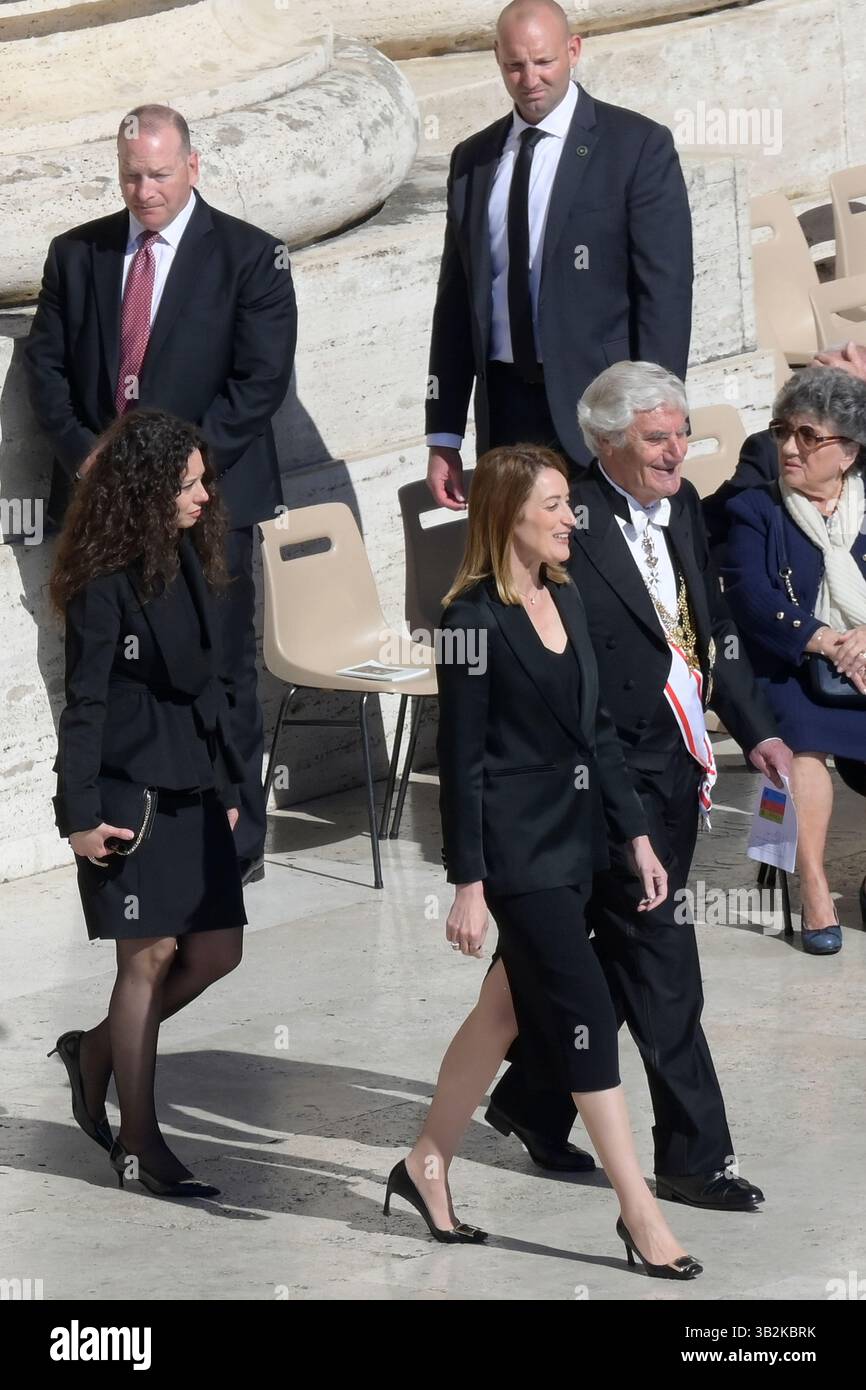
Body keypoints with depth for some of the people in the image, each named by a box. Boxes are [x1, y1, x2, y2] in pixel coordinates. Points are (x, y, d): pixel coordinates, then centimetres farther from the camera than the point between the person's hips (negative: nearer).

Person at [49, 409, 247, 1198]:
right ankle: (138, 1144, 7)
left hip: (193, 792, 8)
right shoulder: (107, 583, -13)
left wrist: (227, 784, 17)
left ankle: (97, 1052, 28)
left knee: (216, 950, 7)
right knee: (151, 955, -3)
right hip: (129, 793, -8)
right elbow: (84, 704, -13)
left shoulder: (193, 563, 9)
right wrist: (81, 814, -16)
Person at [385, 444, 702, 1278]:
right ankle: (639, 1213, 0)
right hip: (517, 852, -8)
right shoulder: (475, 620, -14)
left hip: (571, 842, 8)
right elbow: (461, 760, -14)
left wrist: (635, 835, 11)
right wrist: (467, 883, -16)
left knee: (508, 1007, 15)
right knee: (585, 1015, -5)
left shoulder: (567, 601, 8)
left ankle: (428, 1165, 29)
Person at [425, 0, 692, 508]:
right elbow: (456, 300, 15)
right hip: (505, 409, 4)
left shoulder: (639, 146, -1)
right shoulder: (472, 160, 13)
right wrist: (444, 437, 11)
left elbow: (666, 291, -5)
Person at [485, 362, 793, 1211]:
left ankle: (531, 1103, 35)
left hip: (675, 770, 9)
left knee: (619, 955, 18)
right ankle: (695, 1157, 6)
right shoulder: (569, 525, -18)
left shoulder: (682, 509, 8)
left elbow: (715, 628, 18)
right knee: (661, 962, -4)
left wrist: (755, 729, 10)